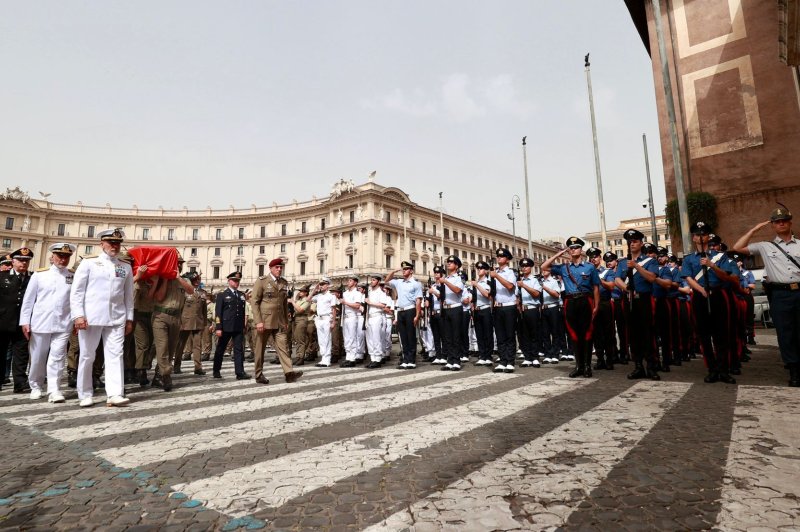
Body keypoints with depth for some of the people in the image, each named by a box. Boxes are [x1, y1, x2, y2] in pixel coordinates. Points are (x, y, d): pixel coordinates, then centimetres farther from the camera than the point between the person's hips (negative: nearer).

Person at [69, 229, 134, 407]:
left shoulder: (126, 267, 11)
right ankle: (85, 395, 18)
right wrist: (78, 315, -10)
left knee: (115, 355, -4)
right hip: (90, 317, -2)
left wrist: (129, 318, 8)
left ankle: (114, 394, -6)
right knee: (87, 356, 7)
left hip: (116, 319, 2)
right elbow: (76, 291, -1)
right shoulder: (88, 263, 3)